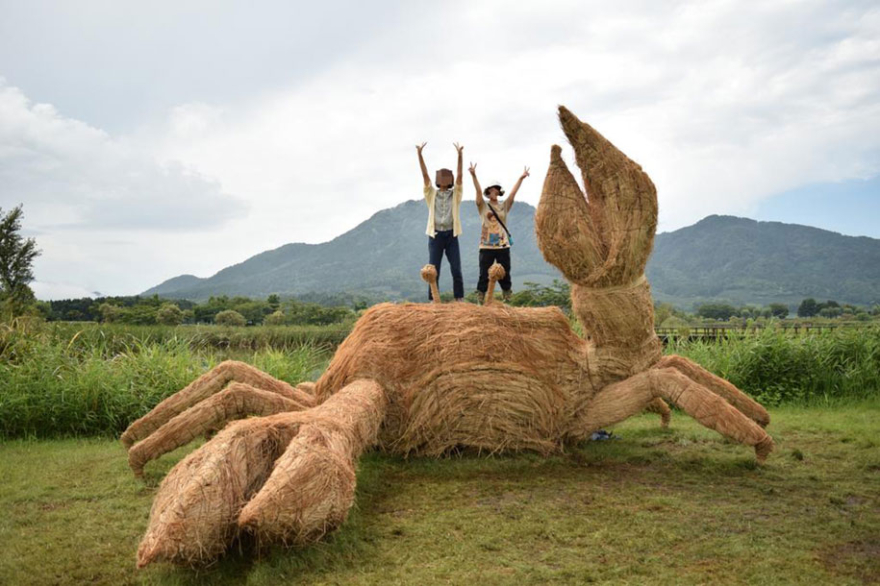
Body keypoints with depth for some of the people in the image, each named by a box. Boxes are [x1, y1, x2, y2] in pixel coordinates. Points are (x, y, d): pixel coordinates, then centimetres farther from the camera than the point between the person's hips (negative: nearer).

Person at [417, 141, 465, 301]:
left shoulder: (455, 194, 6)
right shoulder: (431, 194, 7)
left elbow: (459, 176, -7)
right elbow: (425, 175, -2)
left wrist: (459, 155, -19)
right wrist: (419, 154, -13)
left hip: (451, 235, 0)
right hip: (435, 235, 0)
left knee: (456, 270, 0)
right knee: (433, 270, 0)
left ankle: (459, 298, 8)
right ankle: (433, 300, 6)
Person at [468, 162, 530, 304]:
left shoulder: (504, 206, 10)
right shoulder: (483, 206, 3)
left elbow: (513, 193, 1)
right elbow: (478, 191, -10)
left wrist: (521, 178, -8)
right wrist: (474, 176, -23)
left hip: (503, 245, 2)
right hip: (486, 246, -2)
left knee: (505, 274, 7)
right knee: (484, 274, -1)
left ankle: (507, 299, 16)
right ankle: (481, 300, 6)